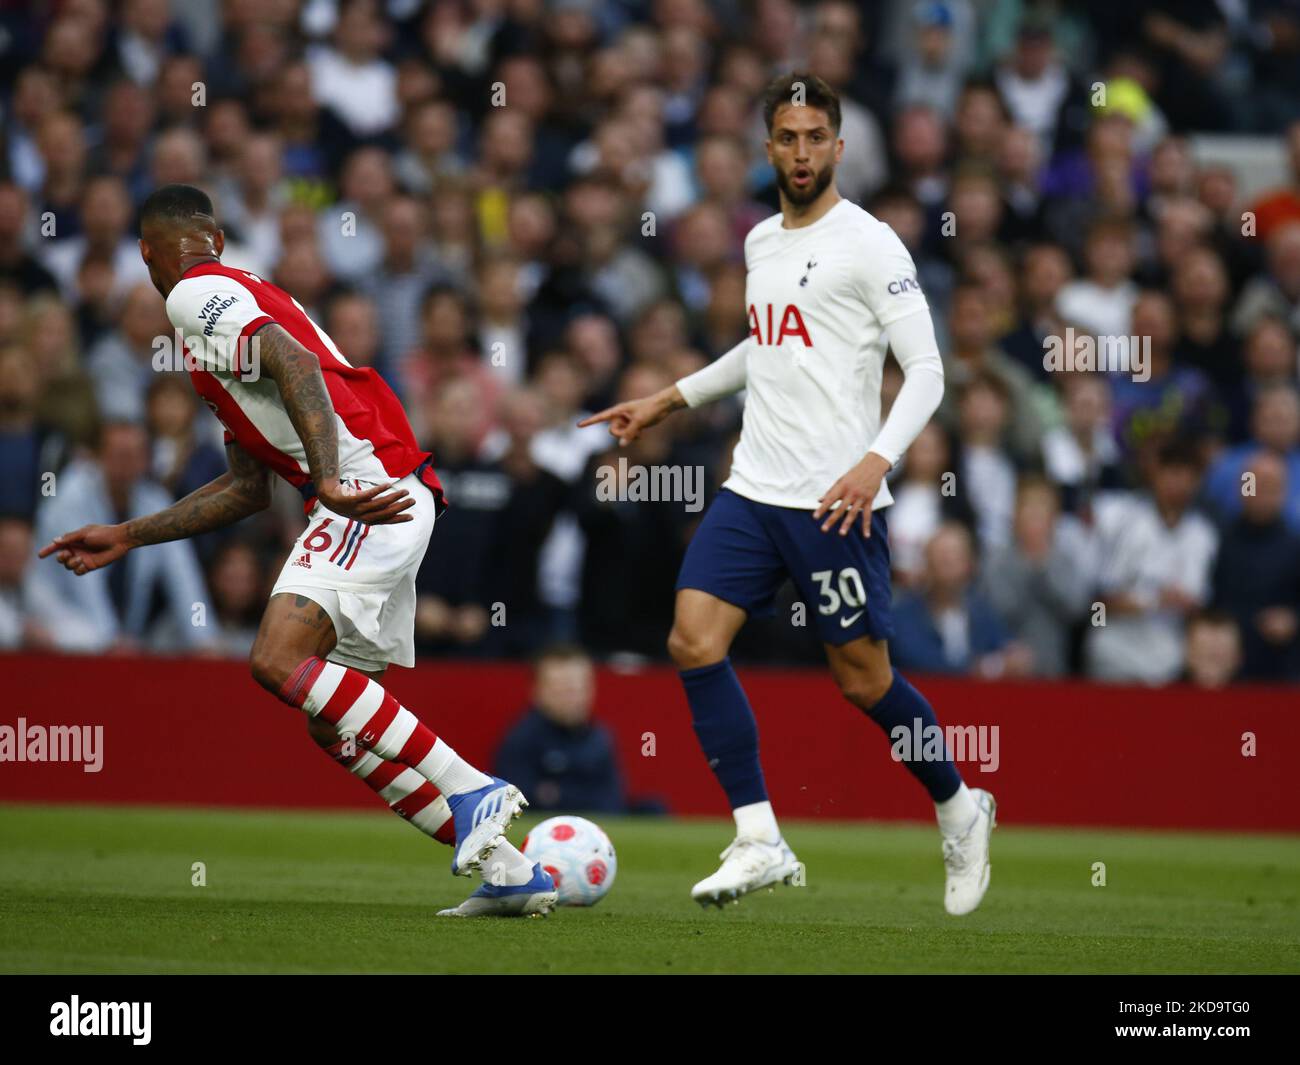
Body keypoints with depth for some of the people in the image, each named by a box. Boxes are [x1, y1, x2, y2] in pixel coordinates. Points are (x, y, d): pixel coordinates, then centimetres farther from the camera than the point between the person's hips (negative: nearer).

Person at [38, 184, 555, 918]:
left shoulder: (196, 295, 0)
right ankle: (510, 870, 7)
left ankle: (473, 791, -23)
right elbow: (248, 488, 31)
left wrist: (329, 482, -31)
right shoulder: (235, 297, 29)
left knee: (280, 661, -22)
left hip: (367, 483, -9)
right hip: (380, 500, 9)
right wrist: (126, 538, 35)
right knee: (333, 724, 9)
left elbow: (297, 364, -19)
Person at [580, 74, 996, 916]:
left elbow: (926, 370, -11)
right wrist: (665, 402, 31)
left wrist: (877, 459, -25)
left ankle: (960, 809, 26)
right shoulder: (761, 244, 14)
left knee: (864, 678, -1)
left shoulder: (869, 244, -8)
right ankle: (760, 842, -4)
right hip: (753, 490, 7)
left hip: (835, 501, -7)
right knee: (693, 640, -9)